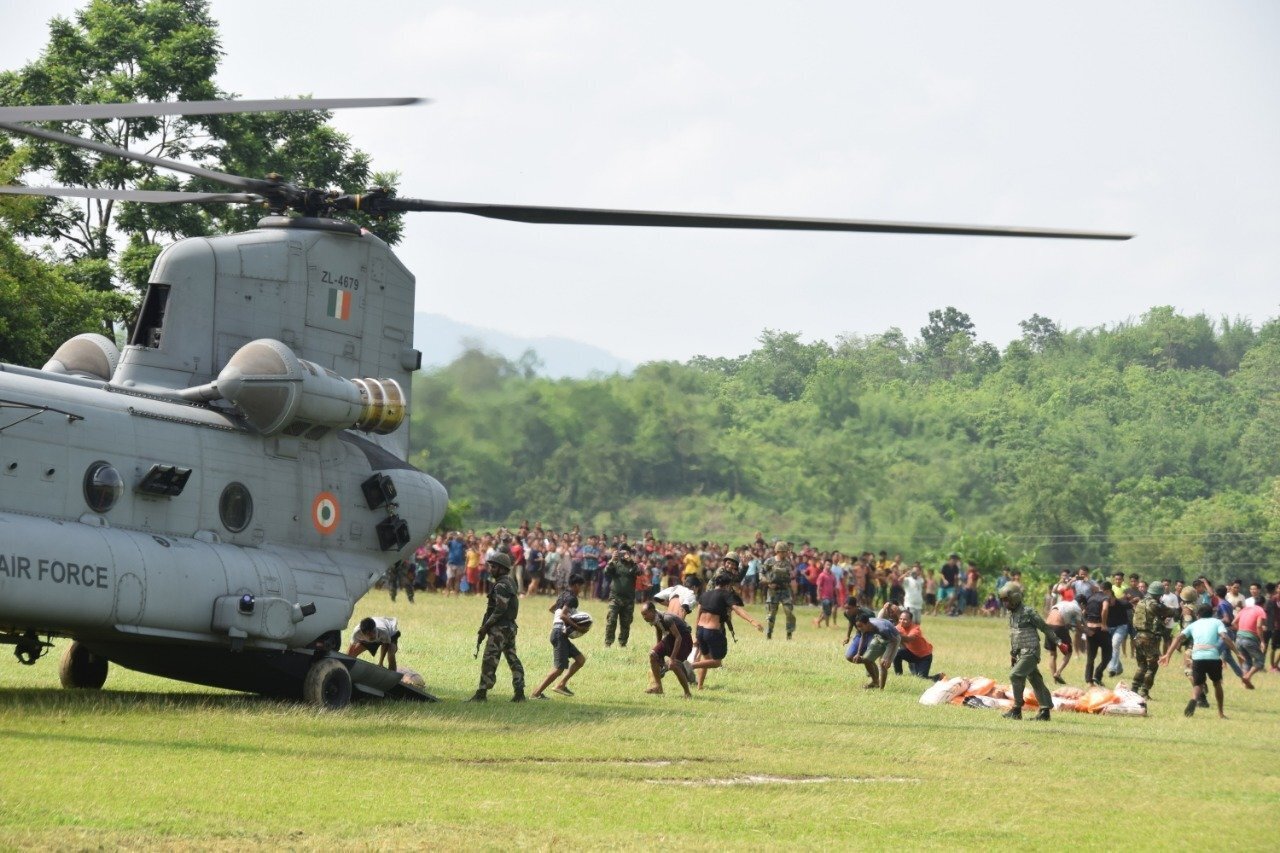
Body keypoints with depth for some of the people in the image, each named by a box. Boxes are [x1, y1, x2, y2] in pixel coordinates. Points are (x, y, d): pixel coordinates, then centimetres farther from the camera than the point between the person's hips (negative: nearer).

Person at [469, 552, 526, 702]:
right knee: (513, 659, 11)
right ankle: (519, 693, 12)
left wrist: (485, 627, -16)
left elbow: (500, 610, -22)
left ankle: (481, 694, -9)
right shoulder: (510, 583, 15)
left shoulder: (501, 586, -16)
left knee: (490, 661, -8)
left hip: (499, 628, -10)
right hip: (510, 626, 10)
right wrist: (485, 626, 17)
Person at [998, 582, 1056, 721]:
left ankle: (1017, 710, -11)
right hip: (1021, 653, 9)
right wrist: (1012, 653, 21)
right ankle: (1045, 711, 15)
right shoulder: (1011, 614, 11)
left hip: (1030, 652, -9)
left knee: (1015, 675, -17)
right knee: (1035, 680, 11)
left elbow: (1045, 627, -9)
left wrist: (1057, 642, -5)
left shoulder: (1028, 612, -14)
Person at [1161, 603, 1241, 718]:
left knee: (1197, 684, 9)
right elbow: (1225, 637, -1)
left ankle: (1194, 700, -26)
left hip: (1197, 657, 0)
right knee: (1217, 683, 23)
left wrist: (1168, 655, 8)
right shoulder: (1217, 622, 18)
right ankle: (1220, 713, 27)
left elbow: (1178, 638, 10)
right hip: (1214, 657, 0)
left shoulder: (1194, 625, 23)